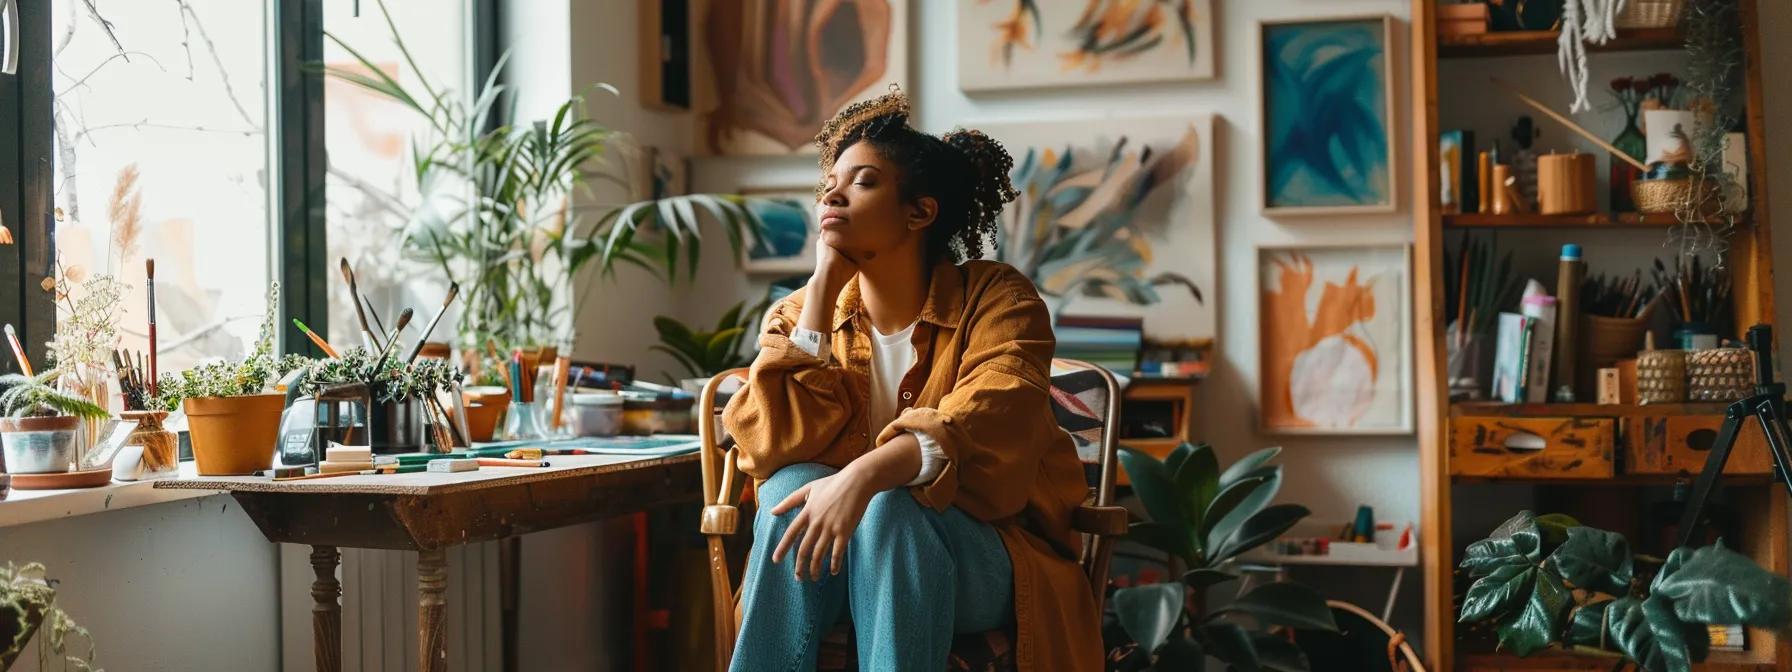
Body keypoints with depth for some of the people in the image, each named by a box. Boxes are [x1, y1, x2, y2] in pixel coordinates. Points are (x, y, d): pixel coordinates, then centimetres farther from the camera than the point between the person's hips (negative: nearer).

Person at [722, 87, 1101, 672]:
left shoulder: (996, 299, -5)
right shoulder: (800, 316, 5)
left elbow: (986, 425, -25)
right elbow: (771, 447, -12)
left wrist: (866, 475, -43)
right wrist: (822, 291, -10)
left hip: (983, 556, -2)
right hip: (838, 574, 3)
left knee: (889, 508, -34)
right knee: (795, 488, -29)